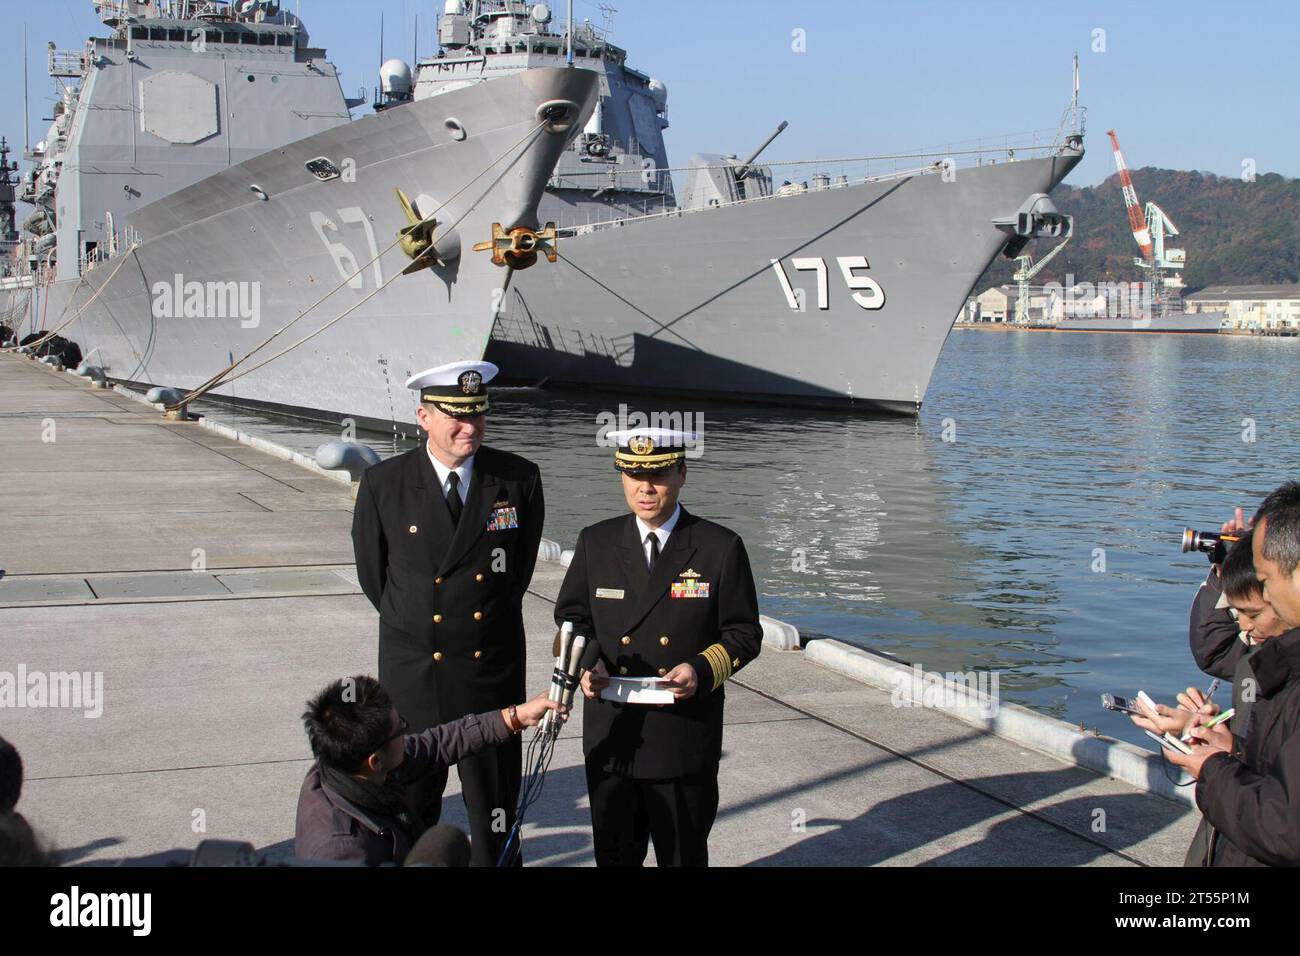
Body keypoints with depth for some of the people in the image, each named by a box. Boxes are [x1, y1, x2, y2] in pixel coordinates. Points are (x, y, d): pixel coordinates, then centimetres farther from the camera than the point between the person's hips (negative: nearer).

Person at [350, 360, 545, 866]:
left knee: (496, 819, 8)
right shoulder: (383, 484, -6)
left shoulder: (519, 480, -4)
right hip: (412, 675, 0)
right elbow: (373, 577, 7)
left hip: (493, 671, 0)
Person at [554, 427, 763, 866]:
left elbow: (744, 633, -2)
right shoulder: (595, 542, 4)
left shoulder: (721, 548, -4)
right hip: (611, 735, 2)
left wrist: (703, 669, -20)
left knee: (684, 855, 12)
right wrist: (586, 664, -8)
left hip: (686, 735, -2)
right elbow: (571, 617, 12)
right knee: (615, 854, 14)